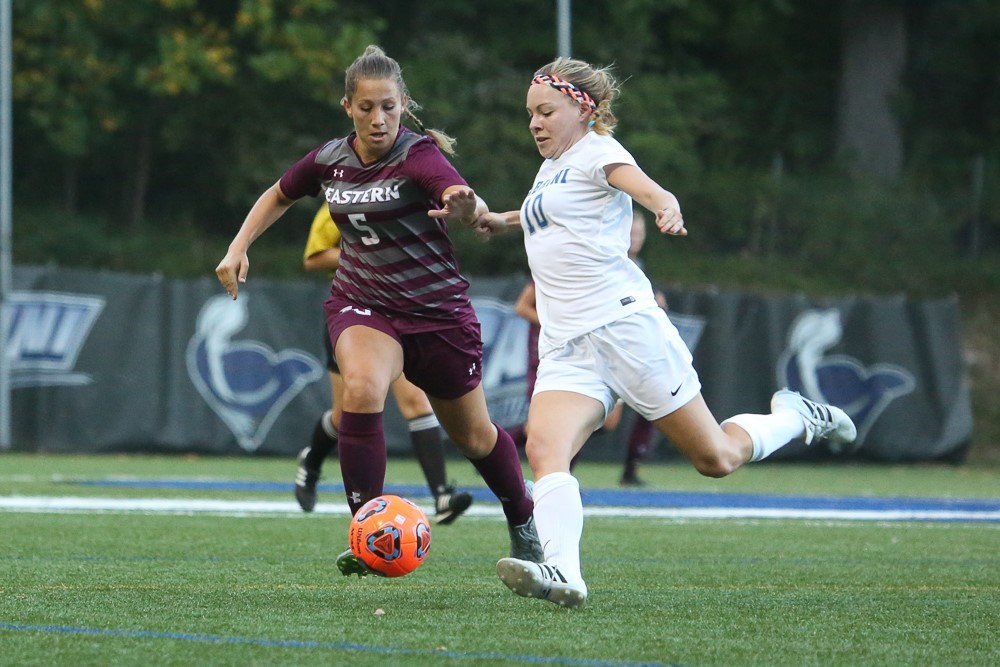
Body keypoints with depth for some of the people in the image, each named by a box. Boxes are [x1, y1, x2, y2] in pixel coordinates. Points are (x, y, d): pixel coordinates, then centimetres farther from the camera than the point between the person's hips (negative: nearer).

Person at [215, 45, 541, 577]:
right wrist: (238, 248, 7)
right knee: (361, 389, -31)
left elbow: (472, 205, -40)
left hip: (438, 308, -2)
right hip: (362, 306, 2)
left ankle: (523, 523, 43)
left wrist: (467, 207, -63)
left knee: (474, 437, 12)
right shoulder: (329, 160, -4)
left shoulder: (419, 153, -19)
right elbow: (279, 196, 19)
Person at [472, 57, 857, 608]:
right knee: (543, 450, -23)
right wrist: (505, 219, 49)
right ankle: (563, 575, -40)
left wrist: (667, 210, -46)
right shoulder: (552, 167, 22)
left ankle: (795, 418, 31)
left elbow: (648, 189, -25)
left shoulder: (596, 151, -3)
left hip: (624, 324, -7)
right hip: (566, 349, 7)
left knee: (717, 459, 2)